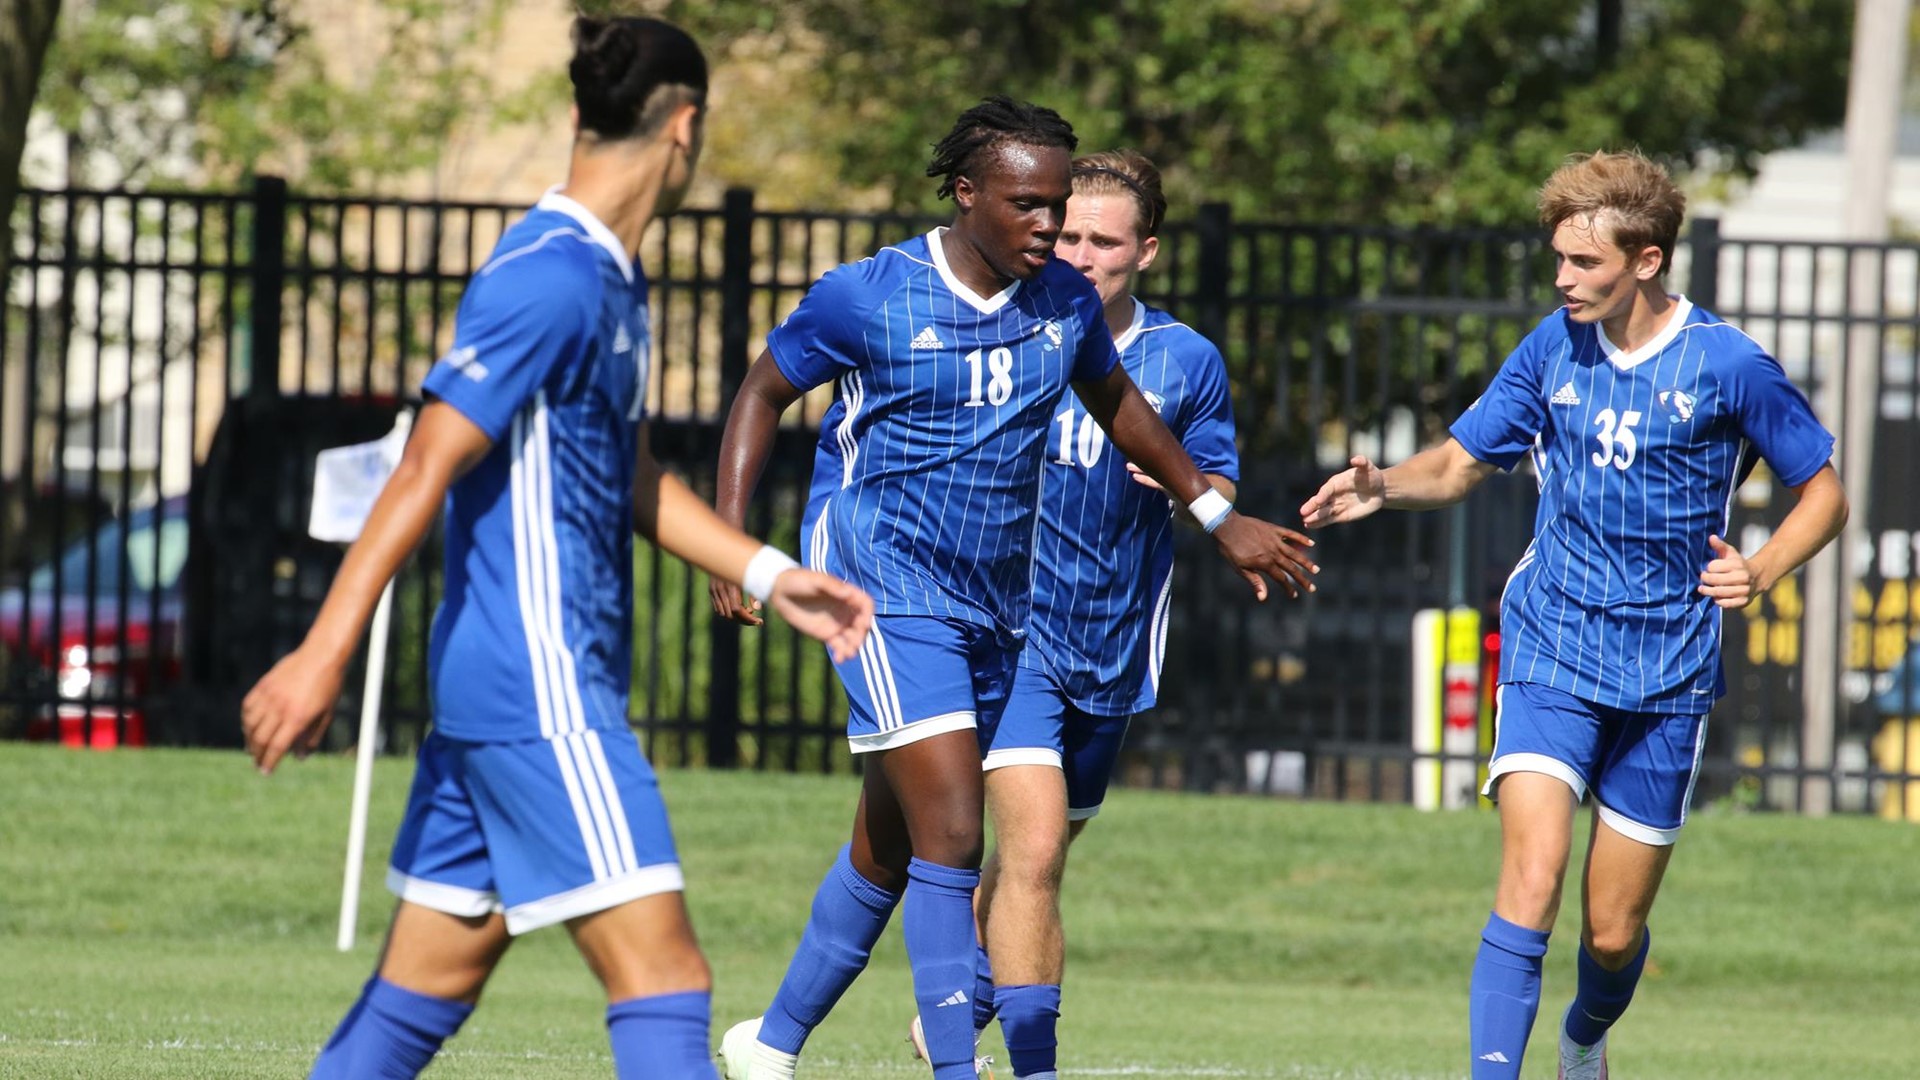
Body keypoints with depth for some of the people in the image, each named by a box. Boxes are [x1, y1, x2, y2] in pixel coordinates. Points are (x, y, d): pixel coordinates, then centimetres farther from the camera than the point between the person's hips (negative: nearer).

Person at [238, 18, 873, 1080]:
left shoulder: (609, 277, 15)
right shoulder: (550, 278, -16)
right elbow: (427, 468, -19)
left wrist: (769, 574, 16)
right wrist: (322, 656, -22)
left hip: (496, 693, 10)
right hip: (540, 690, -10)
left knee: (432, 981, 12)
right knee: (660, 973, -12)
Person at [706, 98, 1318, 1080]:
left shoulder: (1065, 301, 2)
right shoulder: (869, 298, -12)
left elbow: (1116, 404, 22)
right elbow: (764, 392, 2)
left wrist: (1218, 518, 22)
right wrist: (730, 542, -7)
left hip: (996, 597, 6)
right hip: (887, 583, -6)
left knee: (889, 849, 13)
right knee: (951, 835, -18)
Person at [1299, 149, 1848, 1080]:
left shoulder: (1729, 367, -8)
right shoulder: (1555, 349, 1)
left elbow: (1824, 494, 2)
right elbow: (1459, 463, 10)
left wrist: (1759, 573, -16)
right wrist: (1386, 485, -12)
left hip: (1666, 676, -1)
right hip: (1550, 653, 1)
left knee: (1613, 931, 6)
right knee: (1532, 872, -22)